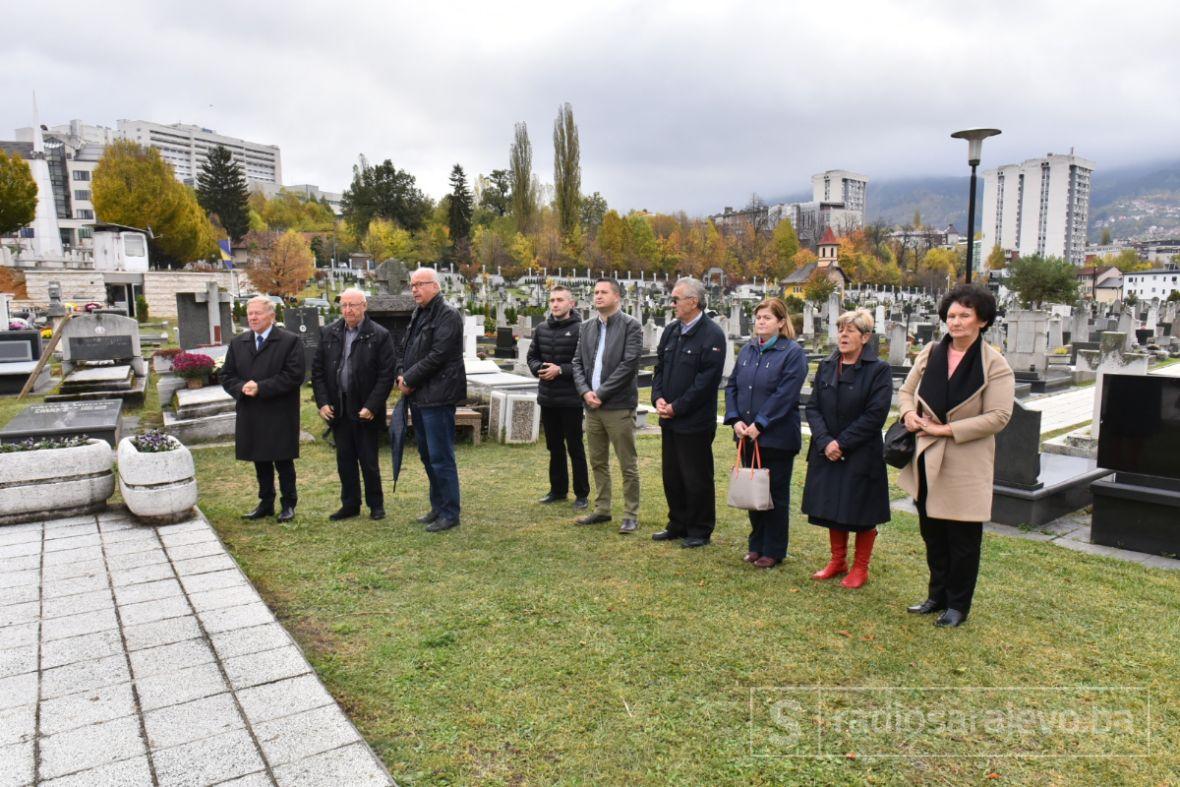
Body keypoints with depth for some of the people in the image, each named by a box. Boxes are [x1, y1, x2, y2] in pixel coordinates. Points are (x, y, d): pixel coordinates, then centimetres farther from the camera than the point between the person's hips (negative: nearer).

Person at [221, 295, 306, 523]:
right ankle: (266, 504, 26)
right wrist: (242, 388, -12)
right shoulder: (238, 343, 12)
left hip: (280, 416, -5)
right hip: (250, 416, 5)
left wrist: (261, 388, -19)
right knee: (260, 462, 14)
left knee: (283, 462, 4)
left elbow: (293, 376, -14)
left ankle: (288, 504, 16)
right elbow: (227, 376, 10)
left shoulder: (290, 341, -5)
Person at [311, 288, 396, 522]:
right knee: (344, 460, 12)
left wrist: (371, 406, -15)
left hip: (365, 410, -4)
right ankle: (350, 504, 24)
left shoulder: (380, 336, -7)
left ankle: (375, 504, 19)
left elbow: (386, 375, -10)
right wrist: (322, 402, -1)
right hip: (338, 409, 4)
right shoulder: (328, 333, 6)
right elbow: (317, 369, 8)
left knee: (368, 460, 4)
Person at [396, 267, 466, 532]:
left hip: (437, 396, -9)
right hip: (418, 396, 9)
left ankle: (450, 513, 5)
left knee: (440, 457, -4)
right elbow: (406, 349, 19)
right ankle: (438, 507, 28)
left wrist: (409, 379, -12)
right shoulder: (418, 315, 17)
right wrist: (401, 376, 0)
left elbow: (437, 356, -19)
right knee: (427, 455, 16)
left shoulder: (447, 316, -11)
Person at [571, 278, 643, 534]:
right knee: (598, 462, 15)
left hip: (618, 406, -6)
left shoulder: (630, 325, -6)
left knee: (628, 465, 1)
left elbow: (629, 364, -14)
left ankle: (631, 515, 11)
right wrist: (585, 391, -6)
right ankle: (602, 509, 28)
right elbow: (578, 362, 12)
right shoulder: (586, 327, 13)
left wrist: (601, 393, -15)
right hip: (592, 406, 6)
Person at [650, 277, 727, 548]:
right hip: (669, 419, 7)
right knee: (671, 475, 16)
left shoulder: (712, 335, -13)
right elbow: (659, 368, 14)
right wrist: (658, 398, -2)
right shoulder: (670, 331, 10)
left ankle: (700, 531, 19)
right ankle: (677, 524, 31)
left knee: (696, 478, 4)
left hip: (695, 422, -7)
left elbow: (707, 381, -18)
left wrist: (677, 407, -16)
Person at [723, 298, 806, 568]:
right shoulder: (747, 351, 10)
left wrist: (759, 425, -20)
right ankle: (757, 545, 28)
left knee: (775, 494, 5)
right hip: (747, 435, 6)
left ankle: (774, 551, 18)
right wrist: (735, 420, -7)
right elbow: (731, 386, 8)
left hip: (777, 437, -6)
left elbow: (785, 394, -17)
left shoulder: (793, 353, -9)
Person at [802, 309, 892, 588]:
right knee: (832, 509, 14)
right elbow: (812, 407, 2)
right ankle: (837, 561, 31)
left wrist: (842, 443, -16)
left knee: (861, 513, 6)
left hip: (862, 455, -5)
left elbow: (875, 415, -14)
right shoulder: (826, 367, 6)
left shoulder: (879, 370, -8)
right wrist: (825, 442, -13)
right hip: (826, 452, 5)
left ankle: (860, 567, 23)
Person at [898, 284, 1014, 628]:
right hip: (928, 459, 5)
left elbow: (998, 416, -16)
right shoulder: (930, 353, 4)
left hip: (966, 463, -5)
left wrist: (948, 429, -19)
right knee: (932, 534, 17)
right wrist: (909, 413, -8)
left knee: (962, 539, 7)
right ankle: (937, 596, 34)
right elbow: (906, 390, 14)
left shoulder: (995, 364, -10)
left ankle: (958, 605, 23)